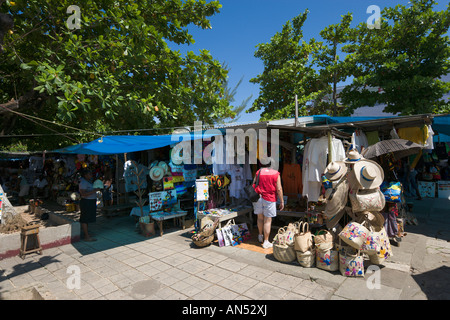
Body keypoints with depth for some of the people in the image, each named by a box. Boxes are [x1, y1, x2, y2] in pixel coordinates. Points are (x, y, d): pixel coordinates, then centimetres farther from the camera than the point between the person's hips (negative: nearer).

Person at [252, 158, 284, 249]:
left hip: (258, 198, 3)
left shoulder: (258, 172, 1)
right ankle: (266, 242, 8)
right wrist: (282, 201, 0)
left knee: (260, 218, 19)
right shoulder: (276, 174, -6)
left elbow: (253, 186, 4)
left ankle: (260, 236, 36)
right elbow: (279, 189, -8)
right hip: (269, 200, -3)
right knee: (267, 220, 2)